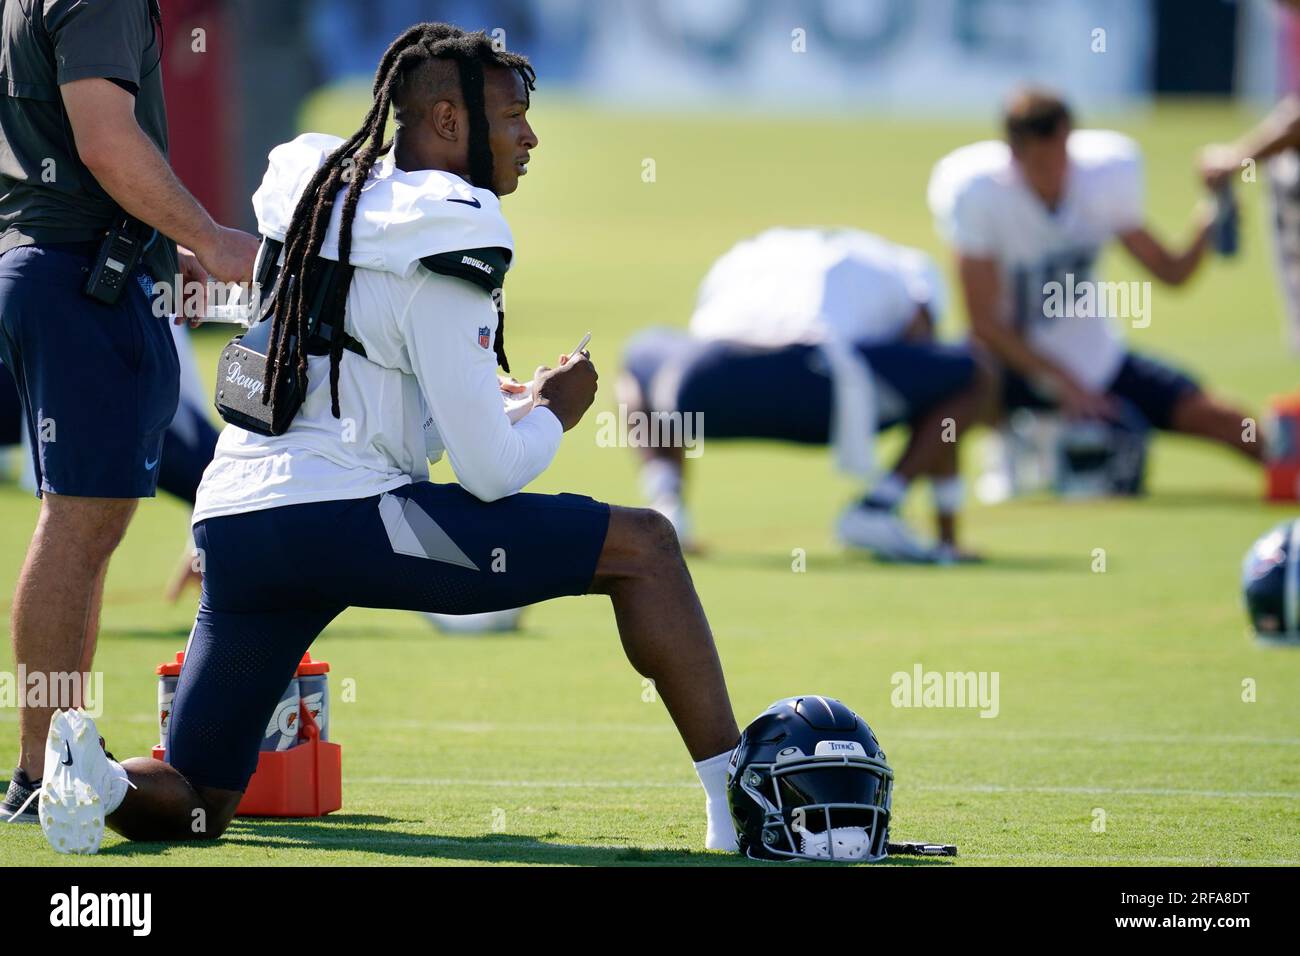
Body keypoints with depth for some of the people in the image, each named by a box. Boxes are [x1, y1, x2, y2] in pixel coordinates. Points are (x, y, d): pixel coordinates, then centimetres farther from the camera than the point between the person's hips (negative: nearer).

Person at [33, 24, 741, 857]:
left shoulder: (321, 190, 17)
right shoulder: (438, 259, -7)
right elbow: (492, 473, -9)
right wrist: (556, 412, 12)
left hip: (232, 523, 8)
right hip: (344, 518, -8)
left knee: (194, 804, 19)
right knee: (642, 547, 0)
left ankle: (96, 776, -14)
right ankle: (740, 802, -5)